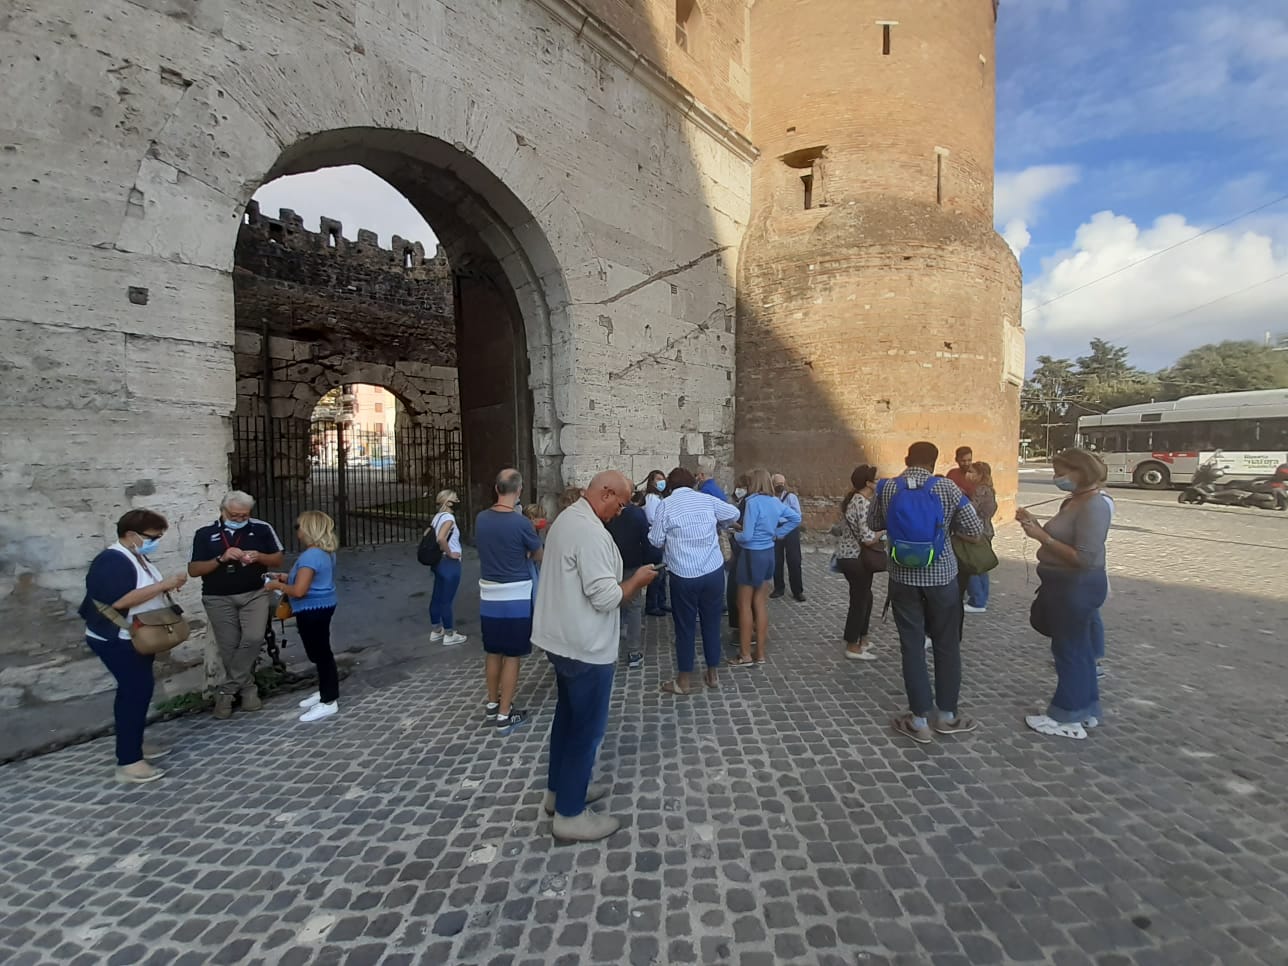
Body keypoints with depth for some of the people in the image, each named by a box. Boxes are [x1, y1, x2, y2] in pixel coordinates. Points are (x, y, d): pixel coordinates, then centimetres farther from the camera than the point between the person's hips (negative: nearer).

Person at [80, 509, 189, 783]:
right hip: (117, 640, -10)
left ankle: (133, 744, 30)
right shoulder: (112, 561, -21)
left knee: (137, 690, 17)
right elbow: (120, 600, -30)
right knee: (135, 692, -9)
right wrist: (164, 584, -27)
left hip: (135, 638, 10)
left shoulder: (136, 558, 10)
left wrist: (167, 587, -1)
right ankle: (128, 762, -4)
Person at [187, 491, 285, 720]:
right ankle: (247, 689, 23)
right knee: (229, 648, 5)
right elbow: (193, 570, -2)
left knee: (253, 637, -18)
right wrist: (221, 559, -18)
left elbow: (279, 559, 5)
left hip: (255, 594, -1)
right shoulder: (205, 534, 0)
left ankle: (226, 690, 0)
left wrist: (259, 557, -16)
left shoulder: (261, 529, 0)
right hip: (219, 599, 1)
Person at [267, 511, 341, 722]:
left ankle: (329, 702, 8)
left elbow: (299, 591, -26)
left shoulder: (310, 556, -24)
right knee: (320, 652, 21)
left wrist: (277, 585, -9)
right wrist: (287, 578, 13)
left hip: (313, 610, -10)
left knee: (320, 653, -1)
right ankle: (325, 691, 34)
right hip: (322, 607, 10)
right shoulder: (326, 552, 7)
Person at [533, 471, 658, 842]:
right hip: (586, 646, -10)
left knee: (567, 715, 23)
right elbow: (606, 597, -26)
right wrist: (637, 579, -9)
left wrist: (626, 583, 9)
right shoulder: (591, 532, -25)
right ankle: (570, 815, 17)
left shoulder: (566, 519, 8)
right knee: (587, 727, 4)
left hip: (563, 638, 10)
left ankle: (559, 789, 38)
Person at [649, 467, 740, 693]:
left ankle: (683, 681, 18)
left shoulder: (666, 504, -5)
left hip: (683, 576, -3)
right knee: (712, 623, 15)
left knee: (685, 627, 7)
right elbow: (734, 514, 17)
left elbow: (656, 541, -5)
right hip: (714, 572, 3)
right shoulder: (707, 500, 4)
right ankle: (713, 674, 28)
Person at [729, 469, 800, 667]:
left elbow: (747, 536, -21)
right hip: (769, 553, 7)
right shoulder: (776, 502, 4)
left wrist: (735, 535, 0)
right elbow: (796, 518, 15)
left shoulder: (753, 502, -19)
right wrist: (777, 533, 13)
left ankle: (745, 655, 10)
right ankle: (760, 654, 19)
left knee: (745, 604, 4)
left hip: (752, 555, -7)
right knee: (760, 603, 13)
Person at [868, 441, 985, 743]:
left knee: (912, 646, 8)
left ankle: (920, 719, 15)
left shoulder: (887, 488, -5)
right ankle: (947, 715, 26)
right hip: (941, 577, -1)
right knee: (947, 646, 15)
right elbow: (976, 532, -7)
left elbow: (873, 524, 11)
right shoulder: (947, 488, -11)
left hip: (903, 578, 1)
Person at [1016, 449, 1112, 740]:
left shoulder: (1093, 507, -20)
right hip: (1066, 585, 10)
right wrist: (1035, 525, 0)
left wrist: (1042, 537, -24)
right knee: (1078, 648, 18)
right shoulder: (1072, 502, 9)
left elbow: (1085, 558, -26)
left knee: (1070, 650, 1)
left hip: (1077, 587, -10)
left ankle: (1069, 719, 13)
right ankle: (1085, 711, 31)